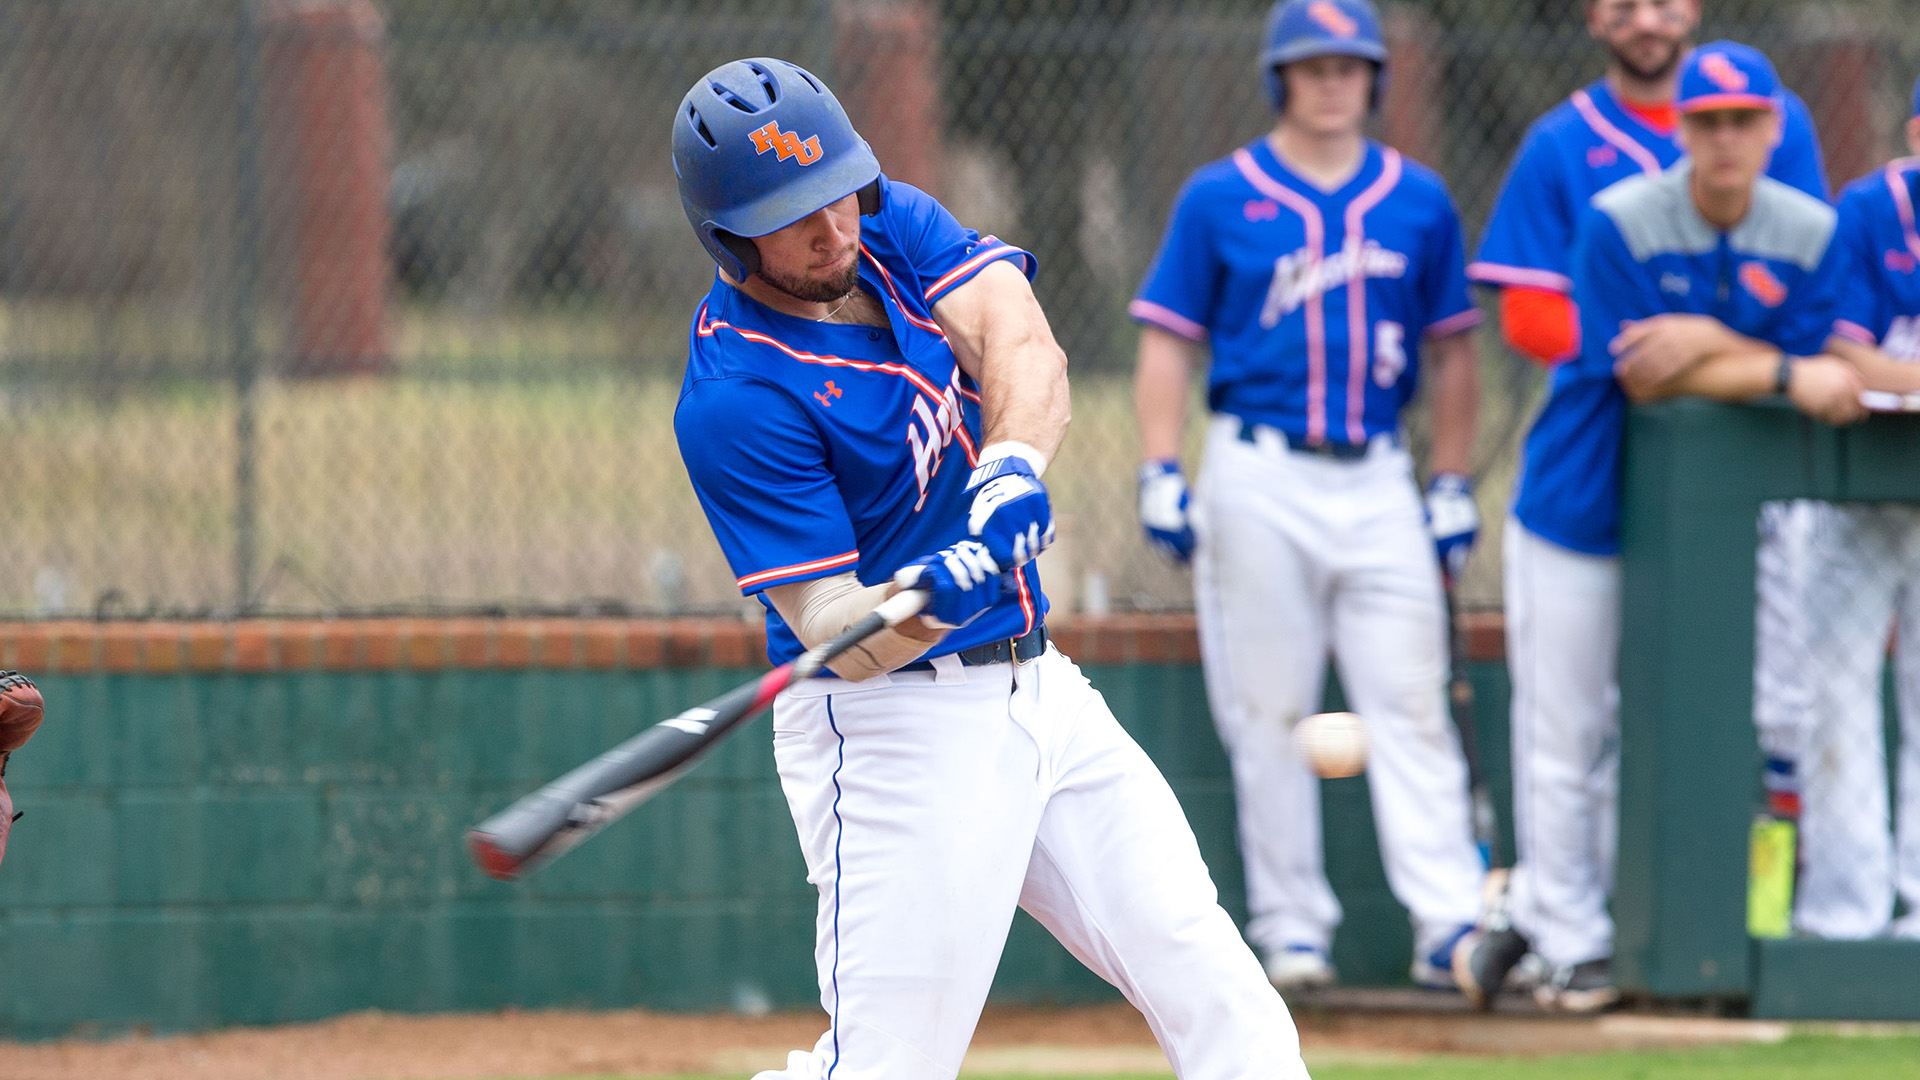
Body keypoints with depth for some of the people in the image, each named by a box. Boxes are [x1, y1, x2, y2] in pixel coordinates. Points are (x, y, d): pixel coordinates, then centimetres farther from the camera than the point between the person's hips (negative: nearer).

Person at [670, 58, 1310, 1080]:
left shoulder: (898, 228, 1)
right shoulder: (736, 399, -20)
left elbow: (1022, 343, -16)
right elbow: (833, 631, -23)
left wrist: (1013, 462, -36)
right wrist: (925, 600, -45)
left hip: (1036, 687, 7)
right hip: (892, 725, -7)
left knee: (1216, 995, 6)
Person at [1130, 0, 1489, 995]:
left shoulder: (1417, 202, 9)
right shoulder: (1219, 199, 3)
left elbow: (1451, 351, 14)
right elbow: (1168, 343, 3)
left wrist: (1452, 486, 9)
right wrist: (1161, 477, -6)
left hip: (1379, 482, 1)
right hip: (1258, 479, -1)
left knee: (1409, 706, -5)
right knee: (1267, 715, 1)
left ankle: (1449, 921, -10)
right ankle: (1290, 924, 7)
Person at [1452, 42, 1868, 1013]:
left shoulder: (1810, 234, -5)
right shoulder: (1619, 224, -17)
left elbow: (1812, 370, -10)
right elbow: (1643, 379, -21)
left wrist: (1710, 342, -27)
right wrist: (1781, 373, -28)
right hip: (1580, 509, -4)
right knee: (1563, 732, -1)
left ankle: (1537, 913, 22)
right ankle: (1571, 944, 8)